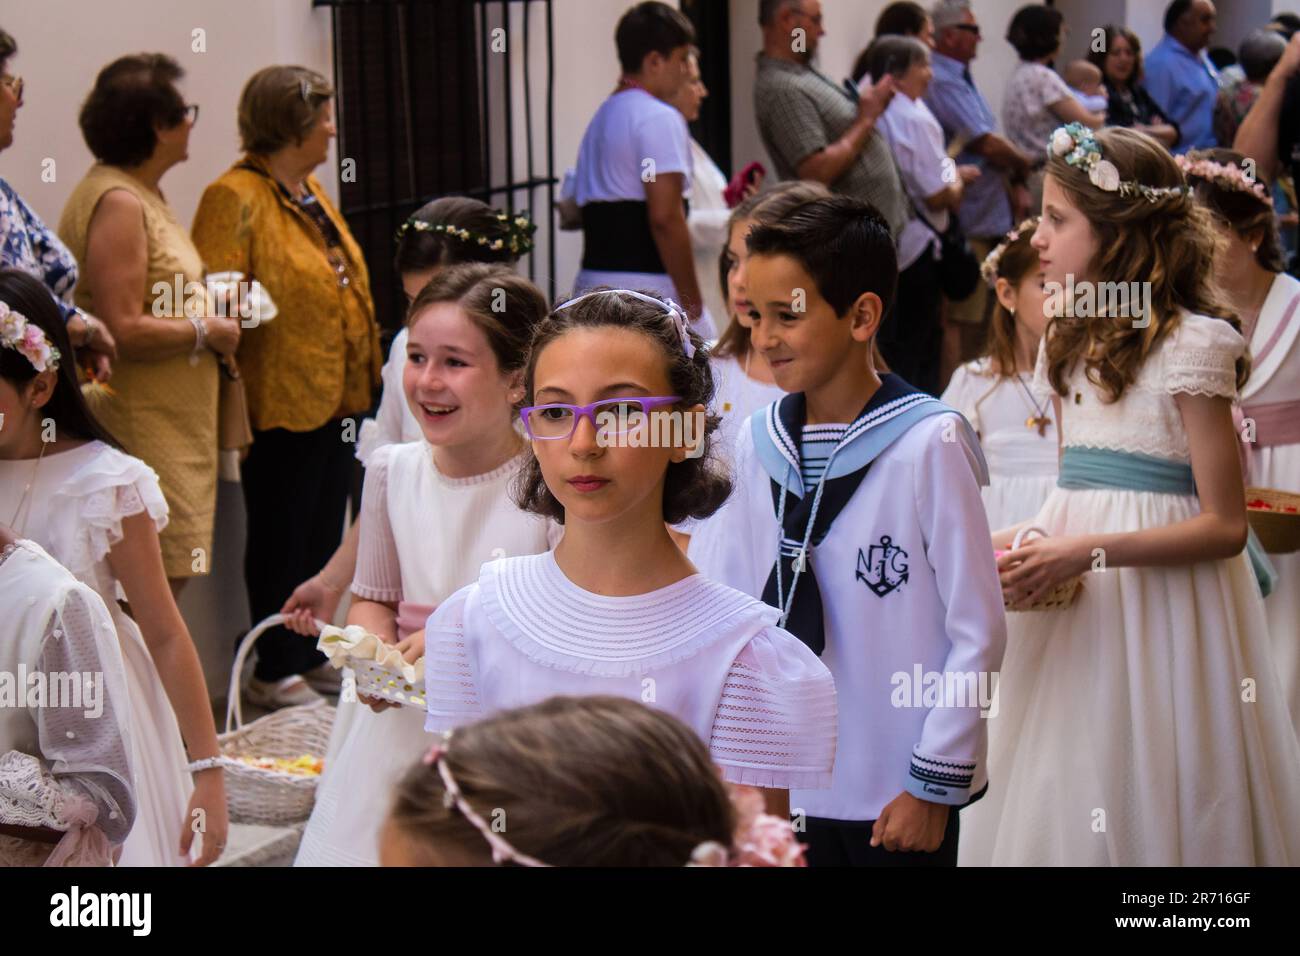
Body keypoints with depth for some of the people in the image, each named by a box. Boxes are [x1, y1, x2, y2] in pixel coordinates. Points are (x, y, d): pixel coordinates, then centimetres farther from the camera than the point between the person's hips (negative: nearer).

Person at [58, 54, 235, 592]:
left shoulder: (143, 194, 16)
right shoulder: (117, 203, -16)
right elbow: (124, 333, -23)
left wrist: (202, 301, 12)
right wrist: (205, 330, -11)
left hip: (174, 424, 10)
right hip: (140, 431, -10)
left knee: (168, 580, 10)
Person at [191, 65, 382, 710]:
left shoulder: (310, 190, 15)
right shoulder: (235, 197, -15)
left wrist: (359, 377, 22)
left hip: (336, 394, 9)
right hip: (282, 403, -9)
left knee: (325, 533, 16)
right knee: (282, 538, 1)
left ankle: (312, 654, 28)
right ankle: (274, 674, 11)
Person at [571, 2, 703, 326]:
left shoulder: (600, 119, 19)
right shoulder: (659, 118, -8)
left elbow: (572, 211, 19)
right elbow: (665, 217, -17)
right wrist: (692, 301, -12)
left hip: (592, 280, 9)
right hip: (646, 286, -9)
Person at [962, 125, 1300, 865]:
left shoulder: (1190, 345, -10)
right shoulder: (1074, 344, 14)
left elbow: (1224, 526, -13)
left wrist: (1089, 552, -20)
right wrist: (1022, 538, -1)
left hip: (1159, 606, -7)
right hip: (1077, 612, 7)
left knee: (1141, 809, -2)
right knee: (1064, 808, 8)